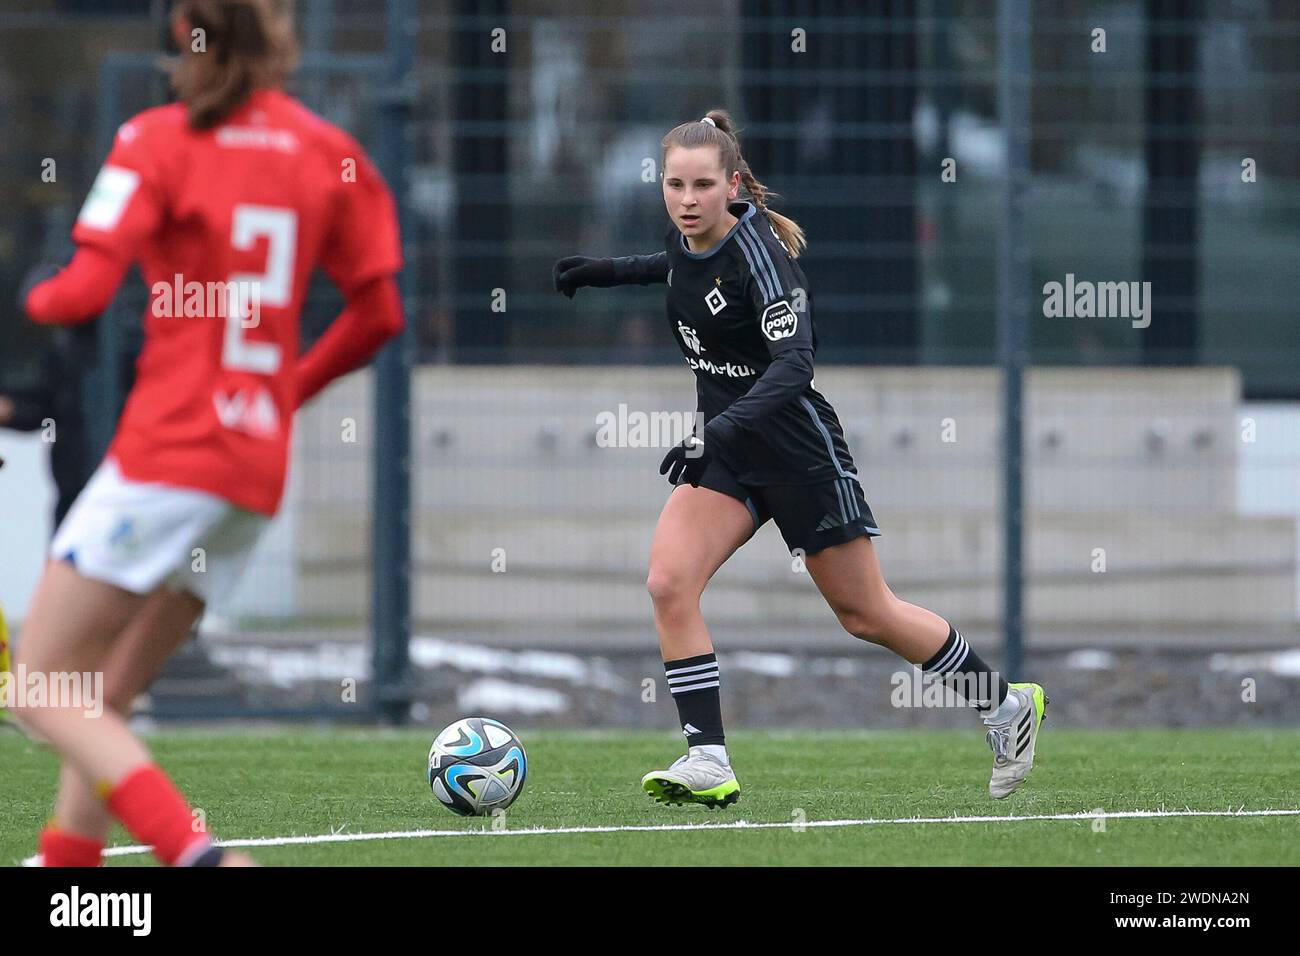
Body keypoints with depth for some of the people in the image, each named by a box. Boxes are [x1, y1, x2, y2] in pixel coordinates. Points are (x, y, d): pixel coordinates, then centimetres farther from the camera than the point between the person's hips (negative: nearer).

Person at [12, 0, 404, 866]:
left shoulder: (162, 140, -7)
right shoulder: (328, 152, 9)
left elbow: (87, 291, -15)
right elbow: (378, 313, 11)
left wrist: (37, 300, 8)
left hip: (167, 453, -7)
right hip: (258, 470, 7)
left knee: (41, 691, -3)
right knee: (102, 698, 18)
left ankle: (202, 859, -21)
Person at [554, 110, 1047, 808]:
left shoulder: (756, 249, -24)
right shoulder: (687, 240, -1)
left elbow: (794, 361, -34)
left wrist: (720, 432, -45)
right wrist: (608, 271, 18)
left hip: (797, 450, -7)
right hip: (725, 446, 7)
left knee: (865, 614, 5)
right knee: (668, 582, -14)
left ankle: (1007, 705, 26)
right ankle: (708, 763, -12)